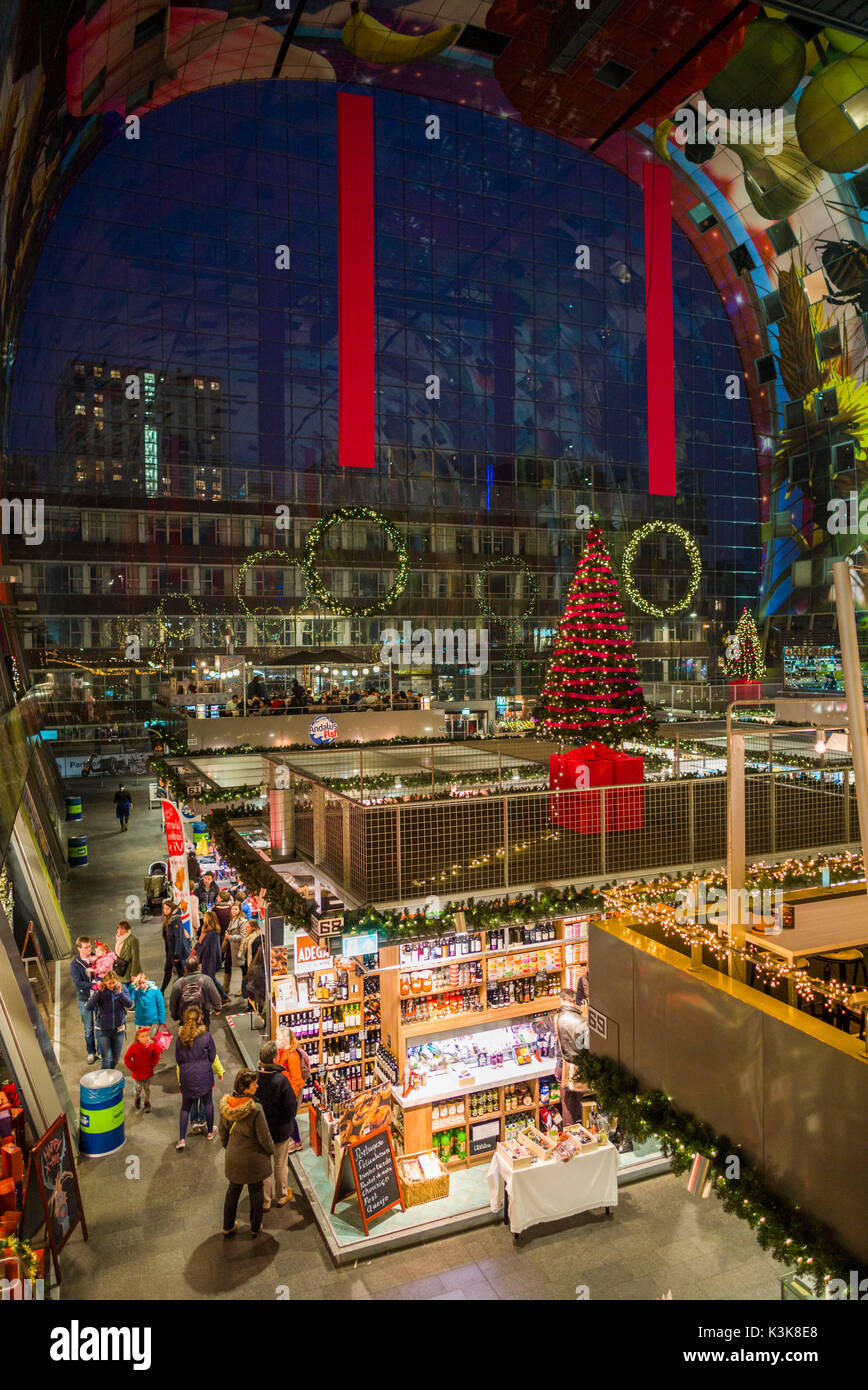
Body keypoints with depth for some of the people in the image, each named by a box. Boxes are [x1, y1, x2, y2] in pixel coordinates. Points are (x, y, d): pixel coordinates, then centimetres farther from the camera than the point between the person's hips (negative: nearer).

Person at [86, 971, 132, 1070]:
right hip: (103, 1030, -2)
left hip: (118, 1029, 2)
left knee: (115, 1059, 15)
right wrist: (99, 992, -26)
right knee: (106, 1059, -3)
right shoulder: (99, 990, -11)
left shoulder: (122, 988, -7)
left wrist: (120, 993, -25)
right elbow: (89, 1007, -19)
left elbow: (129, 1004, -14)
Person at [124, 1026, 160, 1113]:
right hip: (137, 1072, -1)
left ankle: (147, 1104, 33)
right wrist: (132, 1068, -12)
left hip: (148, 1072, 1)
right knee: (138, 1088, 13)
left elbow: (156, 1054, 5)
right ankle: (138, 1098, 45)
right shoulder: (133, 1047, -22)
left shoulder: (152, 1045, -15)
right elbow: (127, 1058, -12)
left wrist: (152, 1064, -1)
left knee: (147, 1089, 12)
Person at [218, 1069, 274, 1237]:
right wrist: (271, 1149, 0)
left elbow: (223, 1131, 2)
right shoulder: (255, 1109, -31)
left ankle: (228, 1226, 39)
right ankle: (255, 1227, 34)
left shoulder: (225, 1105, -14)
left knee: (233, 1189, 25)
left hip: (233, 1157, 5)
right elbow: (264, 1138, -20)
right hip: (253, 1158, -4)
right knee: (256, 1191, 18)